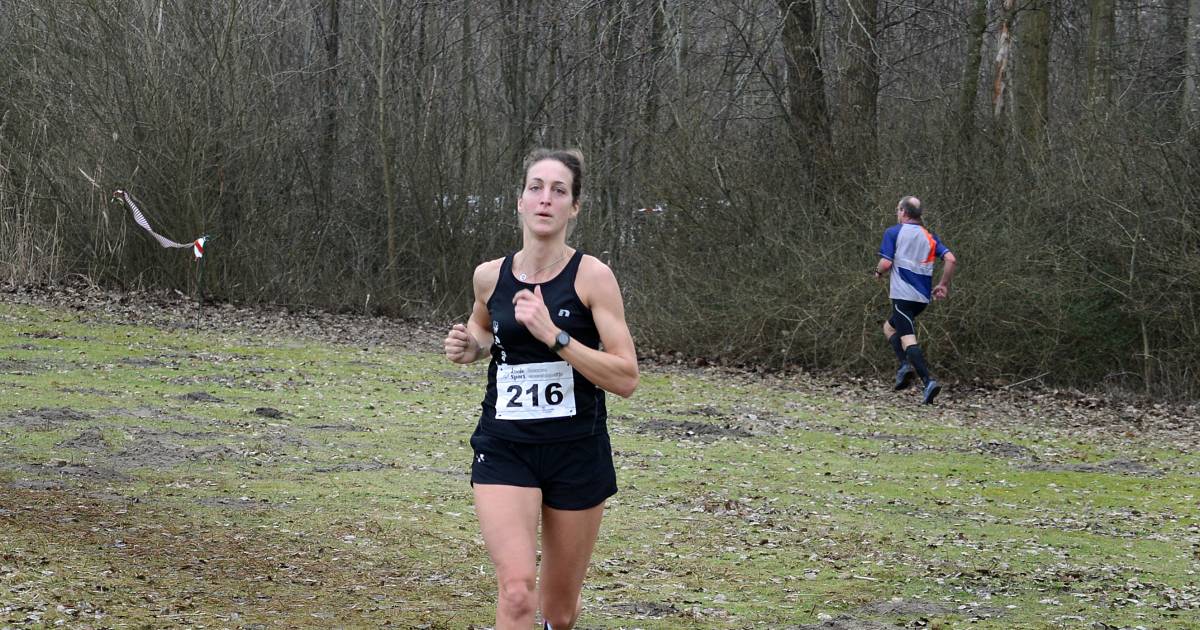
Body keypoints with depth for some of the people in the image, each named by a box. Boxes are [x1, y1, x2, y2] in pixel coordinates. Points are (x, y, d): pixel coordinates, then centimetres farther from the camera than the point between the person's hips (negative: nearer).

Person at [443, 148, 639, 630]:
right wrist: (469, 346, 2)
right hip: (504, 450, 1)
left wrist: (554, 335, -25)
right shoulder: (490, 276, 1)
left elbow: (626, 378, -15)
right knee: (517, 590, -22)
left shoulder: (592, 276, -10)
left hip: (577, 453, -1)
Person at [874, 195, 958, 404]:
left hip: (903, 294, -7)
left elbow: (886, 263, -10)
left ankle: (928, 381, -26)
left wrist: (879, 272, 12)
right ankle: (905, 366, 4)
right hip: (923, 297, 7)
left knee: (907, 339, -11)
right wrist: (943, 285, 11)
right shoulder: (930, 236, 13)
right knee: (889, 326, 23)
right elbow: (951, 259, 1)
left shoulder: (893, 232, -1)